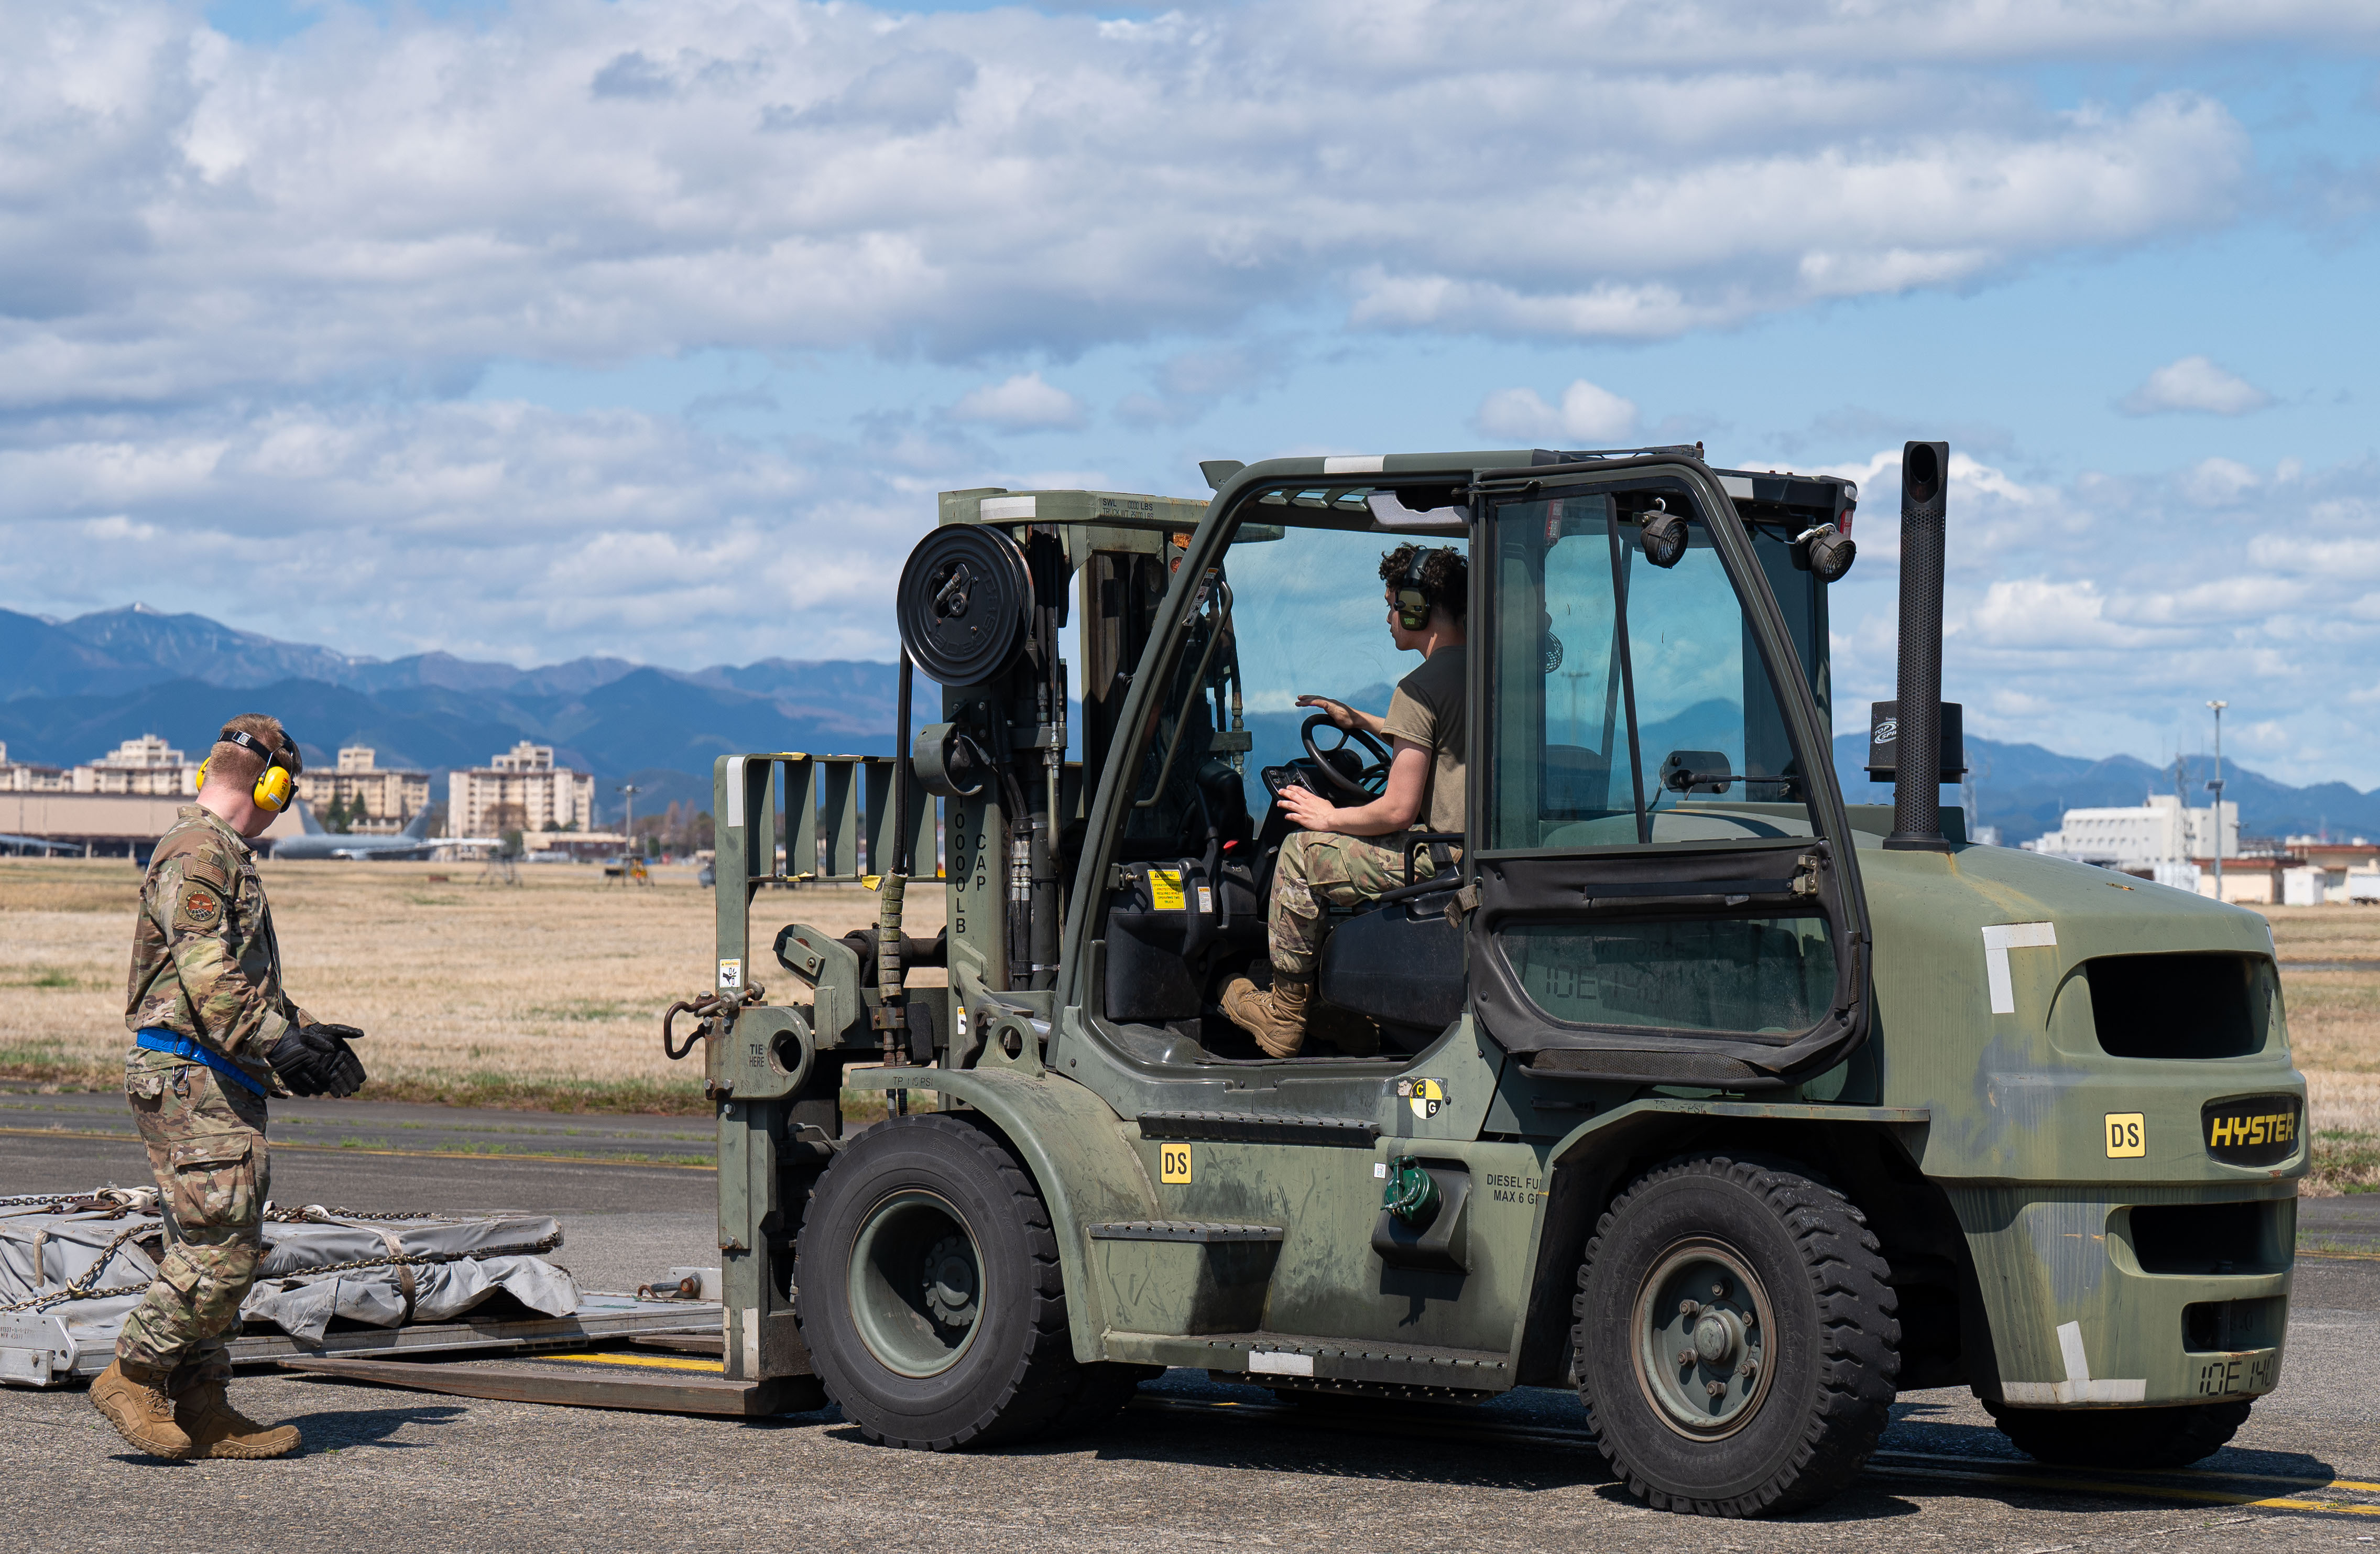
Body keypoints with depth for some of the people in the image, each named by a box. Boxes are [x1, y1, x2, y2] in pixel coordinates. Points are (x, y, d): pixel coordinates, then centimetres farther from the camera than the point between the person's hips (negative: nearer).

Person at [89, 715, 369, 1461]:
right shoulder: (196, 853, -11)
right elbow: (207, 969, -23)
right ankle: (134, 1376, -6)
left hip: (219, 1085, 11)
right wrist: (279, 1040, -30)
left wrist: (309, 1034, 23)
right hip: (191, 1079, -11)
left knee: (215, 1249, 10)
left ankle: (200, 1410, 11)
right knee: (223, 1245, -13)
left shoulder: (225, 857, 23)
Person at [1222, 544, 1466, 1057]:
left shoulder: (1419, 688, -17)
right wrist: (1360, 721, 34)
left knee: (1302, 853, 4)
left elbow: (1397, 811, -19)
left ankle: (1283, 1016, 11)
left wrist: (1328, 818, -1)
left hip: (1440, 857, -9)